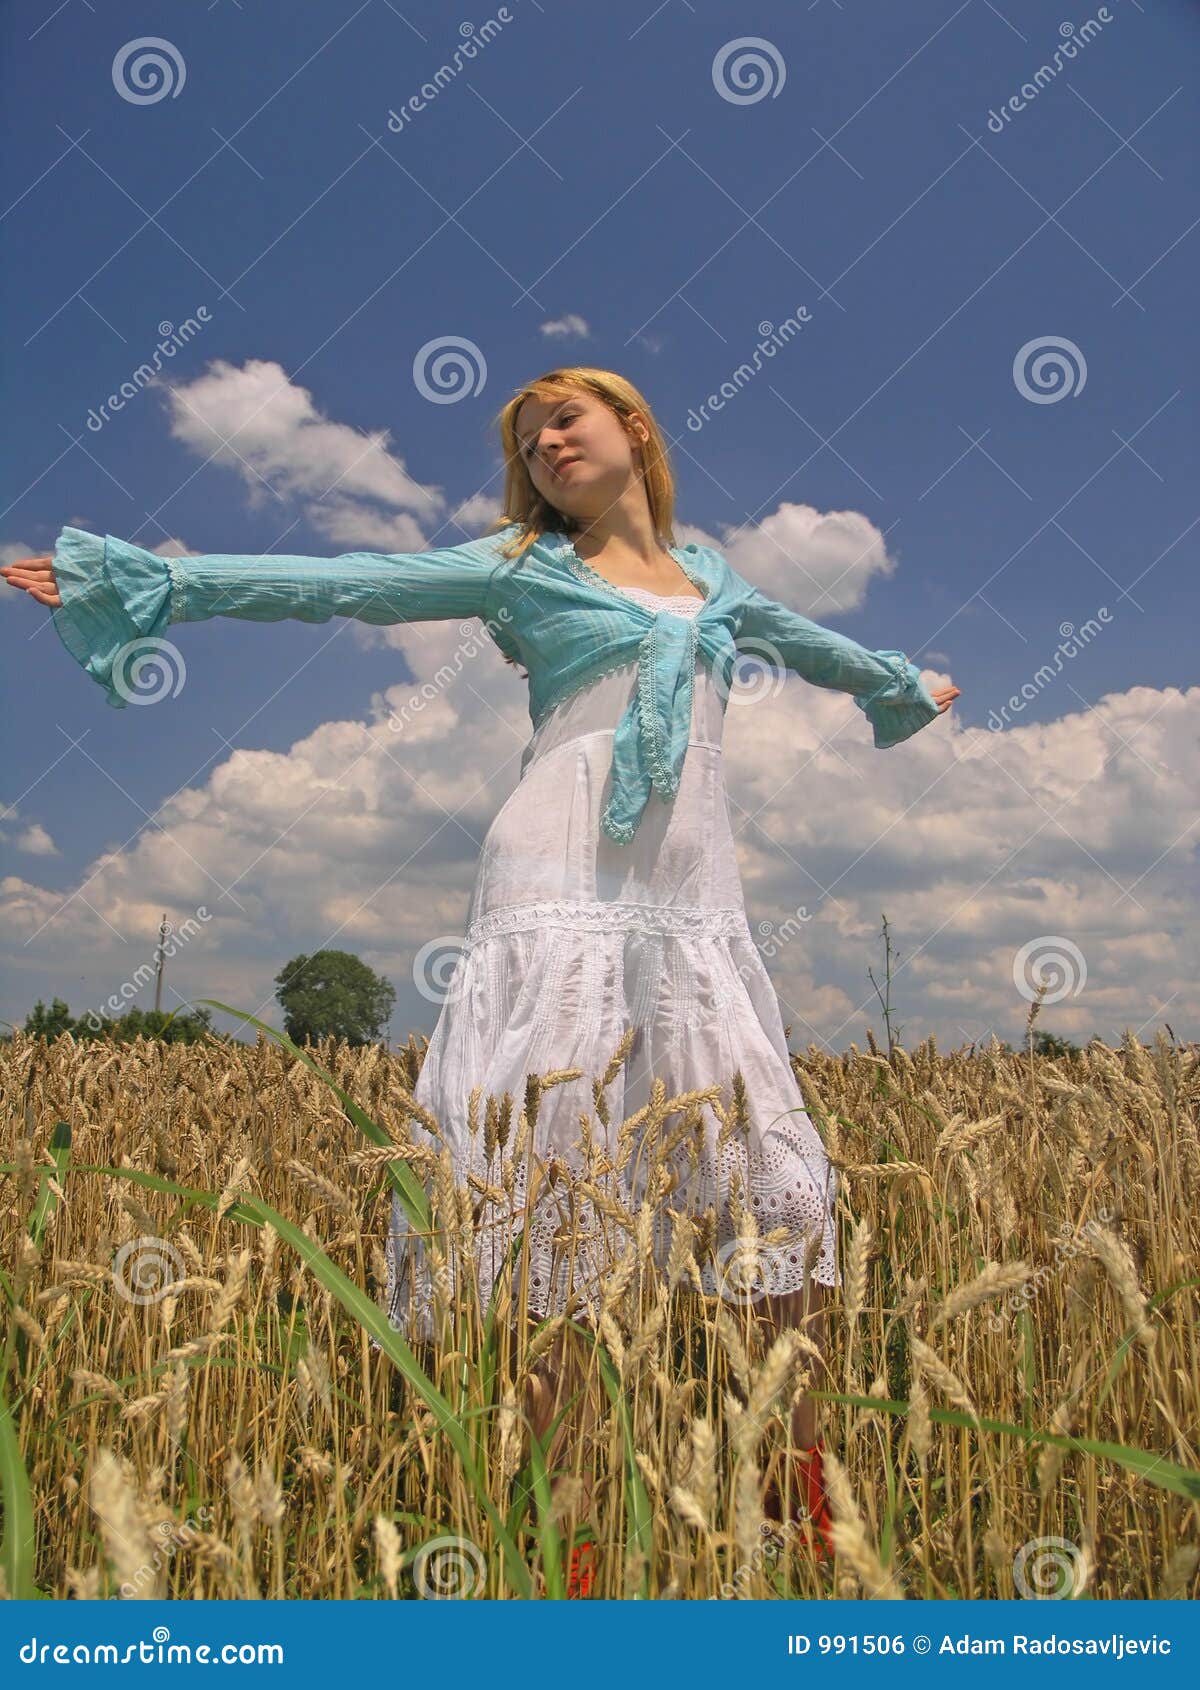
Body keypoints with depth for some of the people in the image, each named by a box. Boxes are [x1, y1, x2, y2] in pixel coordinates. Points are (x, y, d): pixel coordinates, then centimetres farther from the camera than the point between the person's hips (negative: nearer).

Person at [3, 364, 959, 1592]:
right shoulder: (523, 565, 13)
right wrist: (162, 582, 2)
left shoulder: (708, 574, 25)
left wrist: (899, 682, 60)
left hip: (695, 900, 4)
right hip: (563, 882, -4)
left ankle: (804, 1482, 15)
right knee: (553, 1169, -11)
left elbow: (798, 637, 43)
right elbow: (346, 586, 8)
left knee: (774, 1172, -2)